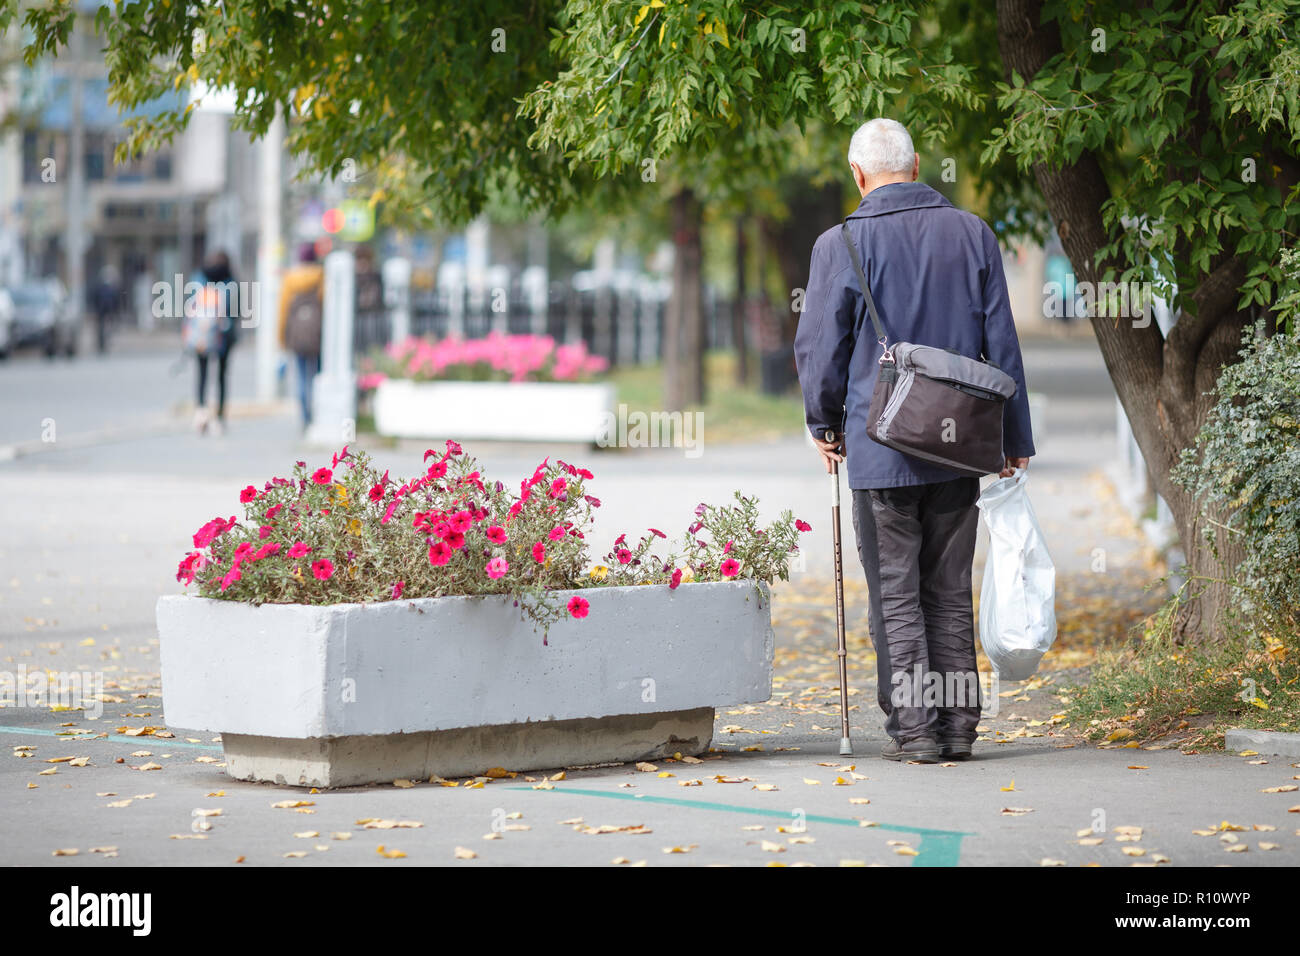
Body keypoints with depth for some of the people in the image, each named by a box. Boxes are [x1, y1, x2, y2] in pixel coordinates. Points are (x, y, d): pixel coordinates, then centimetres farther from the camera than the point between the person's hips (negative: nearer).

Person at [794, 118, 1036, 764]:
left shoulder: (842, 245, -7)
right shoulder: (972, 235, 3)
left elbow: (819, 347, -2)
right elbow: (1001, 342, 7)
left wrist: (823, 423, 15)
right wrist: (1015, 436, 14)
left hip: (881, 445, -3)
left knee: (895, 593, 3)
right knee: (949, 591, 11)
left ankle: (913, 727, 0)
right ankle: (958, 724, 11)